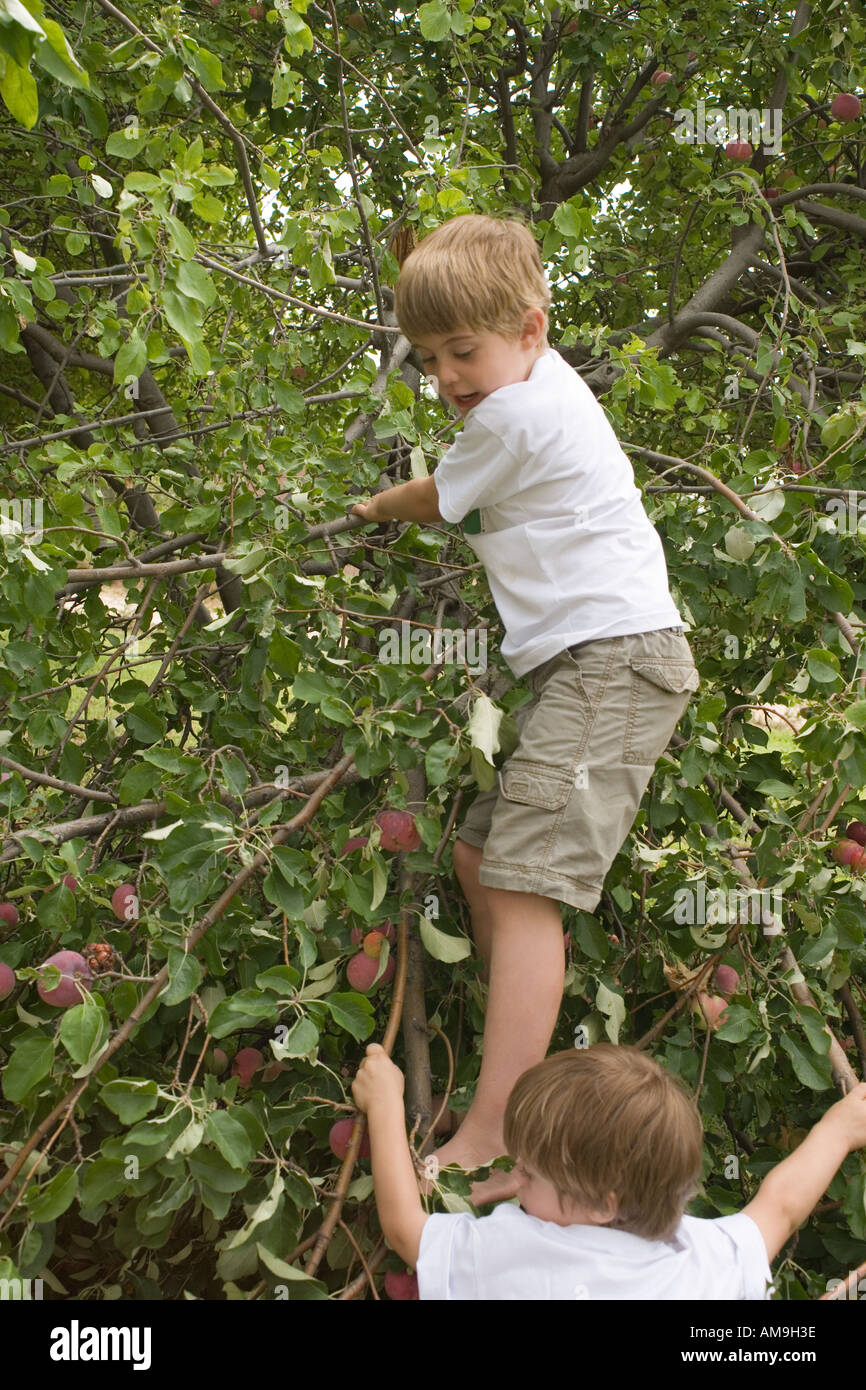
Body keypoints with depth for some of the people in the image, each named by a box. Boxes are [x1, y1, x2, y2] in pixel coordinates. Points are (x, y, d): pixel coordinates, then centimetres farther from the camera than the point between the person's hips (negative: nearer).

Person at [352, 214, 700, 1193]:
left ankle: (488, 1144, -22)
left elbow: (433, 500, 8)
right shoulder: (542, 383, 20)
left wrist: (370, 508, 27)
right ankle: (527, 1057, 20)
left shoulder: (513, 416, -10)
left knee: (523, 884, -19)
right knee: (479, 853, 12)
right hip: (587, 664, 11)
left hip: (613, 659, -11)